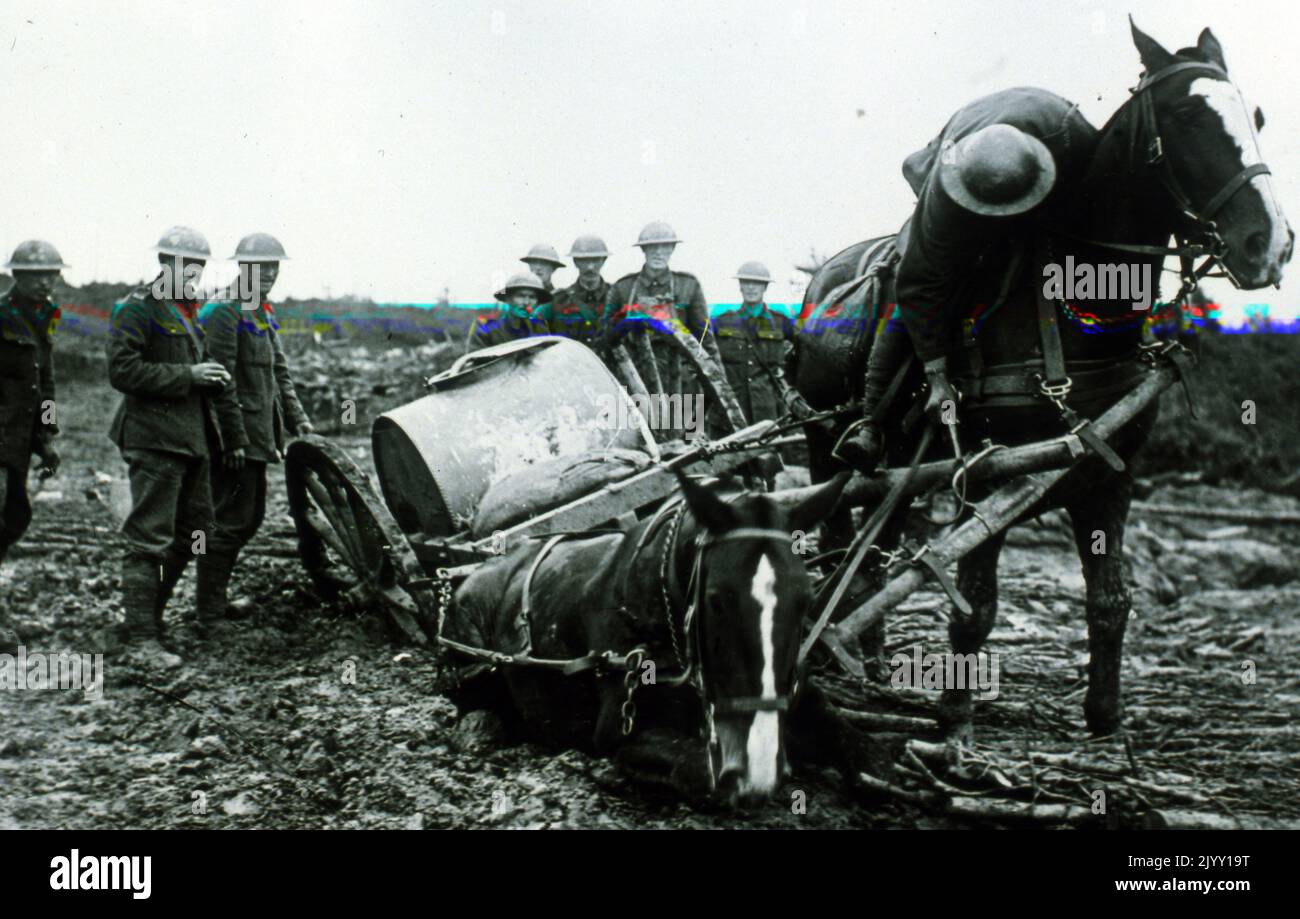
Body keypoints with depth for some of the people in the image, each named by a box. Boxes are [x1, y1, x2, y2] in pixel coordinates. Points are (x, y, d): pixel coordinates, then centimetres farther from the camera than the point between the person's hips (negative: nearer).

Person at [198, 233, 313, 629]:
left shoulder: (264, 315, 17)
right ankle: (209, 617, -3)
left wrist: (297, 419, 11)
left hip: (258, 437, 10)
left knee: (250, 518, 15)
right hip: (237, 438, -10)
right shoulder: (224, 314, -12)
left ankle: (215, 600, 27)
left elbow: (279, 372, 22)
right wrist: (235, 439, -21)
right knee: (231, 522, -8)